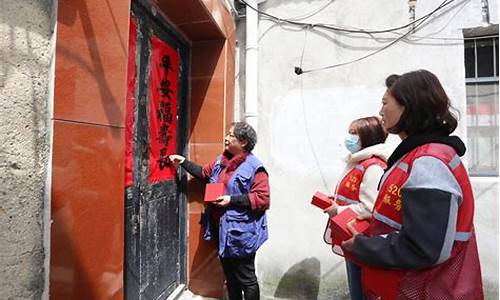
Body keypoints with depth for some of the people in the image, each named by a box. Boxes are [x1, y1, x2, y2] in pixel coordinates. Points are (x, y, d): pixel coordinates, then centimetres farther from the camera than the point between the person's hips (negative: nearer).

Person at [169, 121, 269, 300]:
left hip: (240, 233, -7)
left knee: (246, 279, 8)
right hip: (223, 230, 8)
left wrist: (232, 200, -25)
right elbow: (204, 173, 24)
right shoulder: (220, 160, 7)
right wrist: (183, 162, 18)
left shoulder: (254, 167, -17)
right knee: (230, 276, 23)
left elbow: (262, 199, -22)